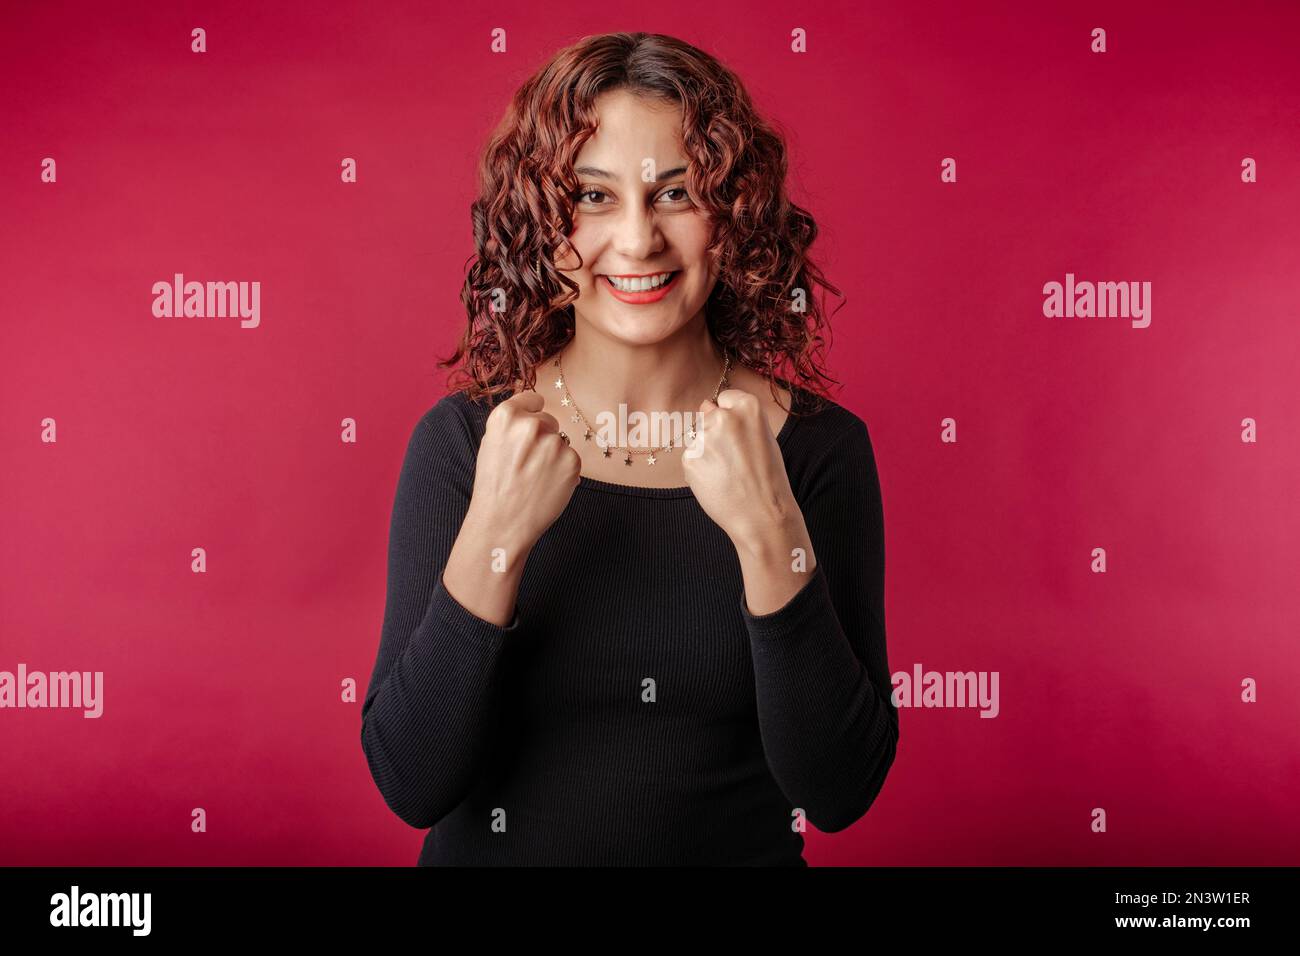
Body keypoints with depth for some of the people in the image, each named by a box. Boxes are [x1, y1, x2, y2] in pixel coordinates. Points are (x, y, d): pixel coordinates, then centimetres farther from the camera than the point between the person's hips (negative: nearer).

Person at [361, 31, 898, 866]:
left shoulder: (820, 447, -8)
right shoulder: (462, 439, -8)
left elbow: (839, 791, -12)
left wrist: (769, 536, -23)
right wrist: (493, 539, -23)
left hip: (745, 851, 0)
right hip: (499, 852, 1)